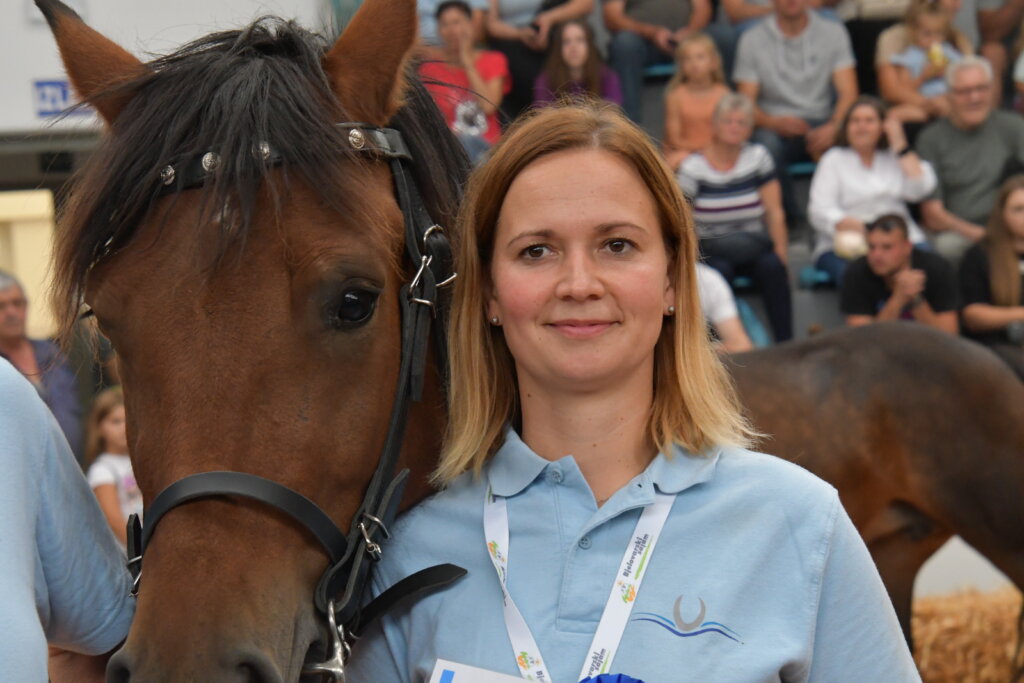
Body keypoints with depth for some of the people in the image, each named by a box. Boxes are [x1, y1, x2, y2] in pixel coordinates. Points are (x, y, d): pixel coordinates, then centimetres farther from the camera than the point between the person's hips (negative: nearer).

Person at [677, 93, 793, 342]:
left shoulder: (758, 157, 5)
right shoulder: (693, 167, -3)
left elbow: (774, 212, 2)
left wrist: (781, 255, -7)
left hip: (753, 248, 2)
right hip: (709, 252, -2)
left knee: (772, 266, -30)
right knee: (719, 270, -35)